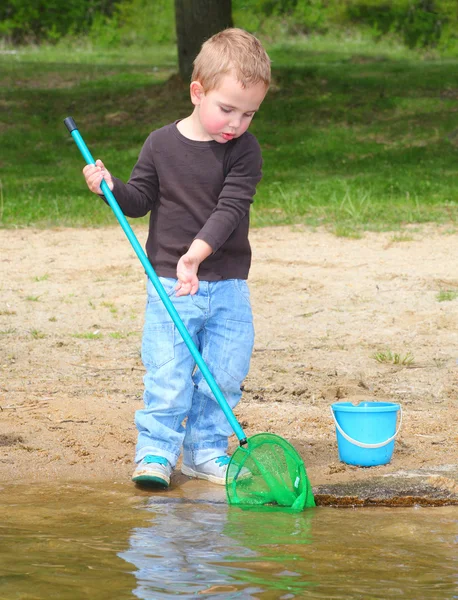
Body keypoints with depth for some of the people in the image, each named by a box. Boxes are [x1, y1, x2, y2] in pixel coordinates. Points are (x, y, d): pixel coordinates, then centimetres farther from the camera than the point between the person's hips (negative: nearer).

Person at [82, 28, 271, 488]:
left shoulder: (244, 151, -5)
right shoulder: (161, 144, -1)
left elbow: (230, 209, -16)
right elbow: (140, 200, 8)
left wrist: (197, 252, -29)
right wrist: (111, 187, -13)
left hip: (227, 286, 1)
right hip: (169, 285, -1)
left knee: (225, 374, 4)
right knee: (167, 376, -6)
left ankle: (205, 450, 18)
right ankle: (155, 450, 5)